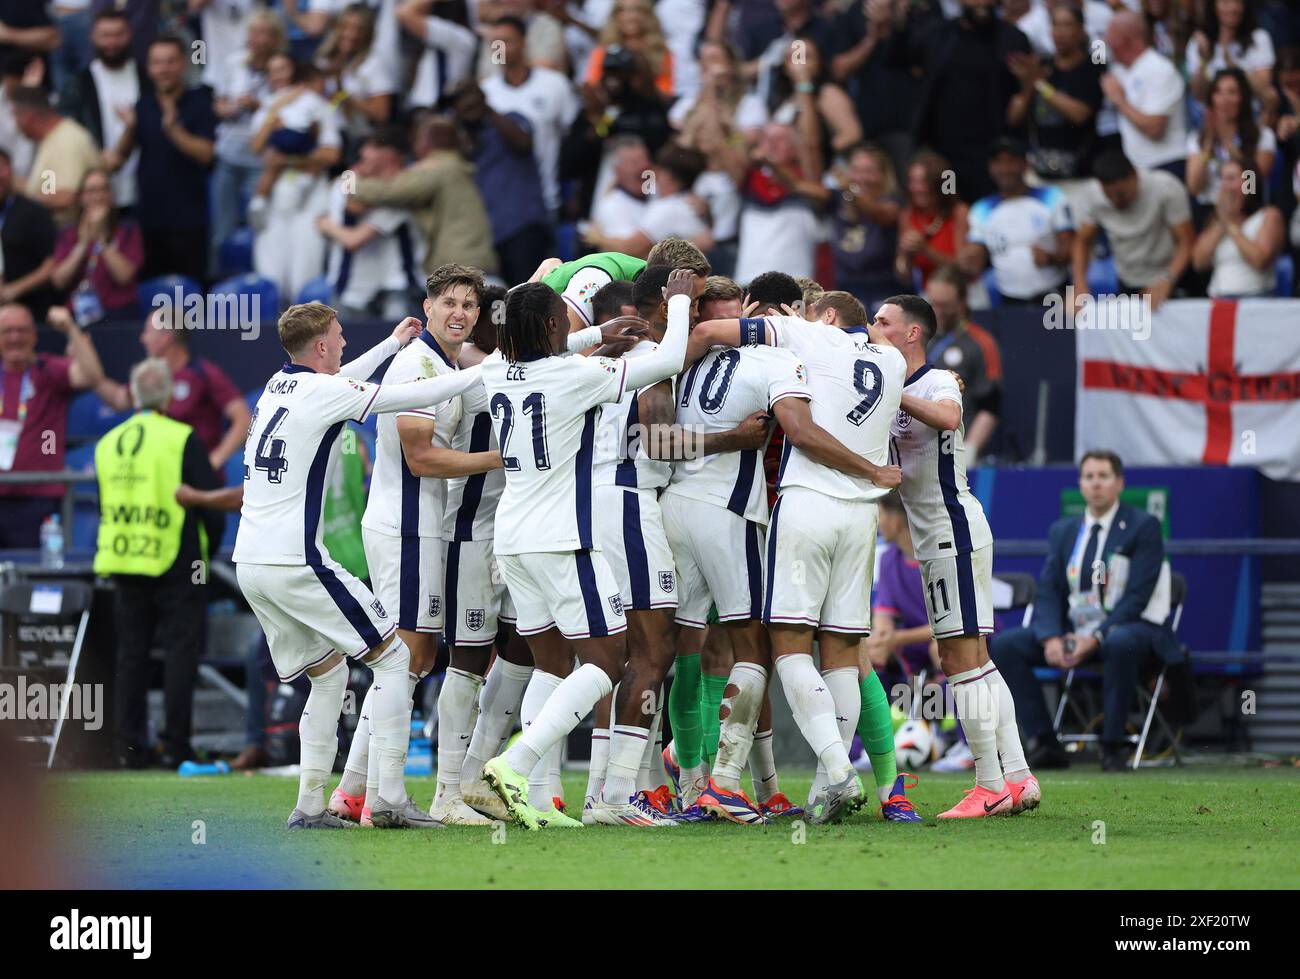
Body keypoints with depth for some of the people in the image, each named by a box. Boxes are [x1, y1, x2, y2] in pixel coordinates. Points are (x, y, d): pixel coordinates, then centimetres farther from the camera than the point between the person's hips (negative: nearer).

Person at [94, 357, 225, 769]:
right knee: (180, 653, 0)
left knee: (131, 654, 10)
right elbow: (212, 501, -8)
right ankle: (175, 744, -3)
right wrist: (207, 547, 6)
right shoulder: (182, 439, -8)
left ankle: (131, 746, 9)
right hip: (175, 565, -5)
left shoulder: (108, 444, 10)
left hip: (123, 565, 5)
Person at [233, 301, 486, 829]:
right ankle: (389, 799, -6)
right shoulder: (322, 392, -10)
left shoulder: (278, 385, 14)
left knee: (328, 673, 19)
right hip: (295, 562, -8)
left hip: (250, 564, 8)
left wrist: (392, 343, 42)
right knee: (393, 657, 1)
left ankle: (309, 805, 9)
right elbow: (417, 396, -9)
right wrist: (484, 370, 3)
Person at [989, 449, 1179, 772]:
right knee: (1004, 645, -15)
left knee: (1120, 645, -41)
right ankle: (1044, 743, -17)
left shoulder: (1143, 527, -2)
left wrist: (1096, 638, -22)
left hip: (1127, 627, -5)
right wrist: (1051, 638, -14)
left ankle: (1112, 747, -31)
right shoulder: (1062, 531, 14)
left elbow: (1137, 597, -11)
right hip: (1072, 629, 5)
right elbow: (1048, 593, 7)